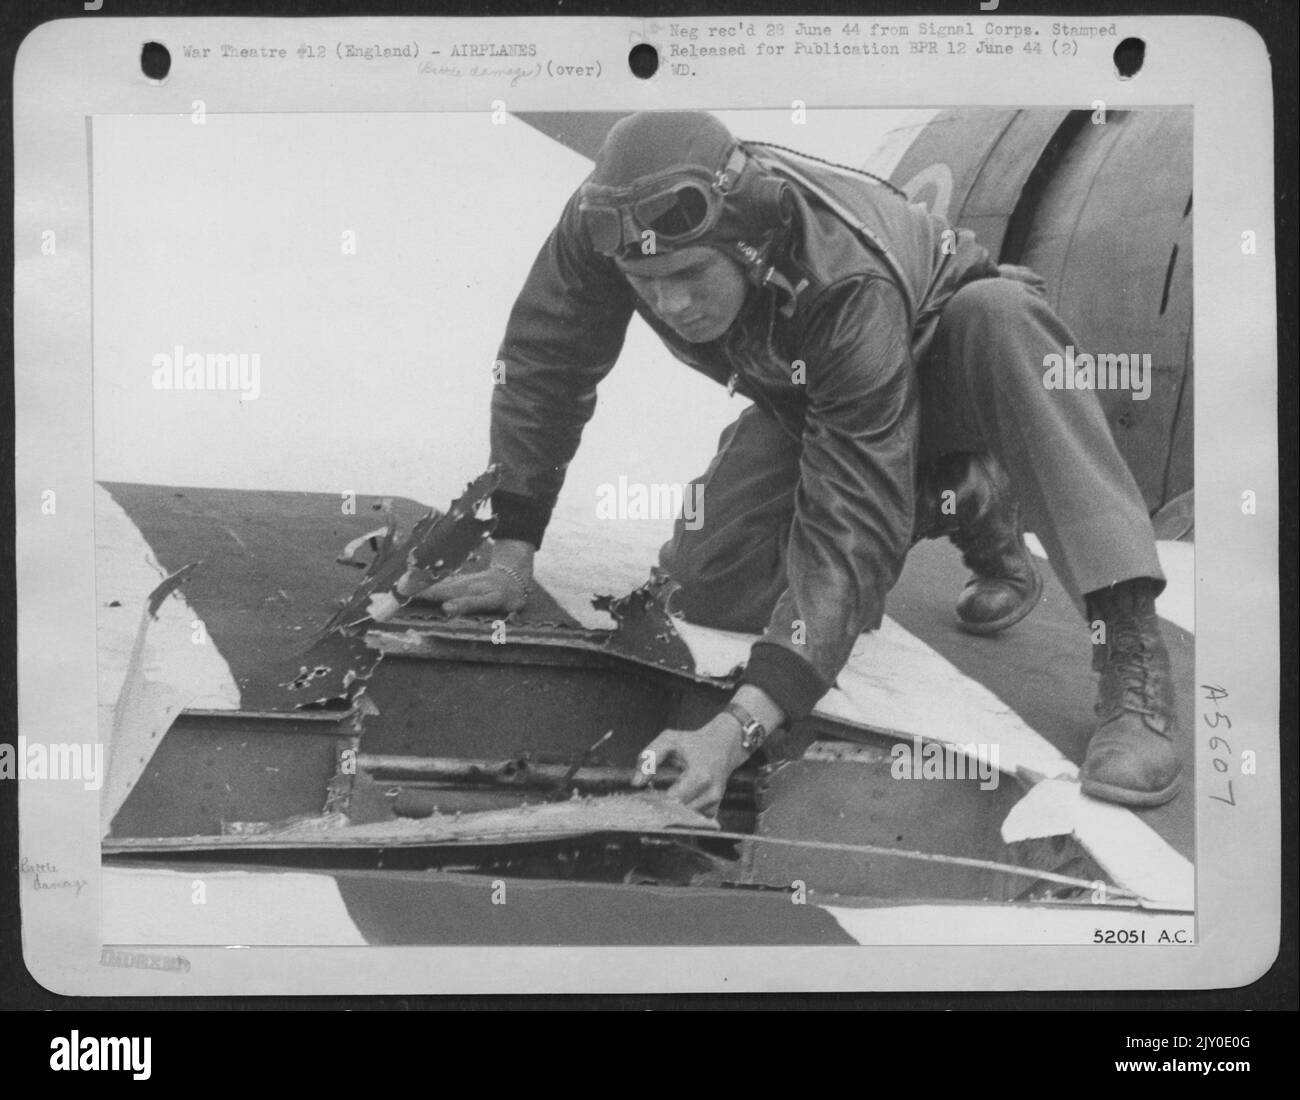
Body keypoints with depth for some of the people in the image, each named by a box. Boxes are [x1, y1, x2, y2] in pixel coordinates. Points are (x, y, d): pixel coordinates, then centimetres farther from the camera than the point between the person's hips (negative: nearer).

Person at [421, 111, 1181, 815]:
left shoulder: (849, 282, -44)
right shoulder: (606, 222, -31)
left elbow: (851, 526, -47)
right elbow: (542, 366, -14)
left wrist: (739, 729, -55)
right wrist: (512, 556, -16)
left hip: (940, 370, -5)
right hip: (807, 402, 5)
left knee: (997, 315, -40)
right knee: (710, 584, -14)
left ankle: (1134, 649, -38)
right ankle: (961, 503, 8)